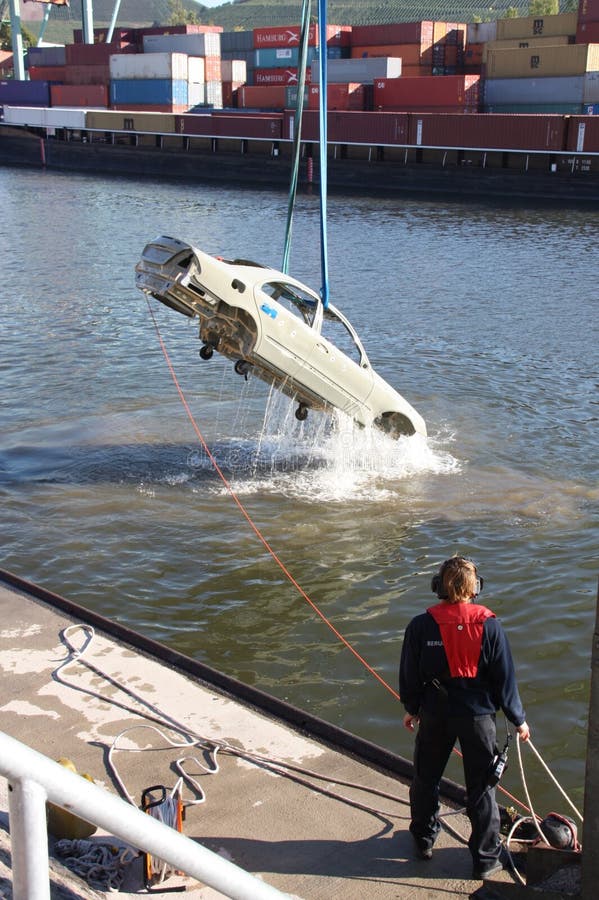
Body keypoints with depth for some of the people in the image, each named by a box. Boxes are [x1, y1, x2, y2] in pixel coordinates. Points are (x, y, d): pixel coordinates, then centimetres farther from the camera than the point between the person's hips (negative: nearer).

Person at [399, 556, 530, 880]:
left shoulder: (420, 626, -14)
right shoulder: (489, 626, -14)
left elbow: (410, 674, -3)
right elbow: (505, 678, -7)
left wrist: (412, 708, 15)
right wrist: (518, 719, 7)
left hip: (434, 714, 1)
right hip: (478, 715, -1)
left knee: (426, 779, 22)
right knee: (481, 788, 12)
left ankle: (424, 839, 39)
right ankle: (486, 858, 21)